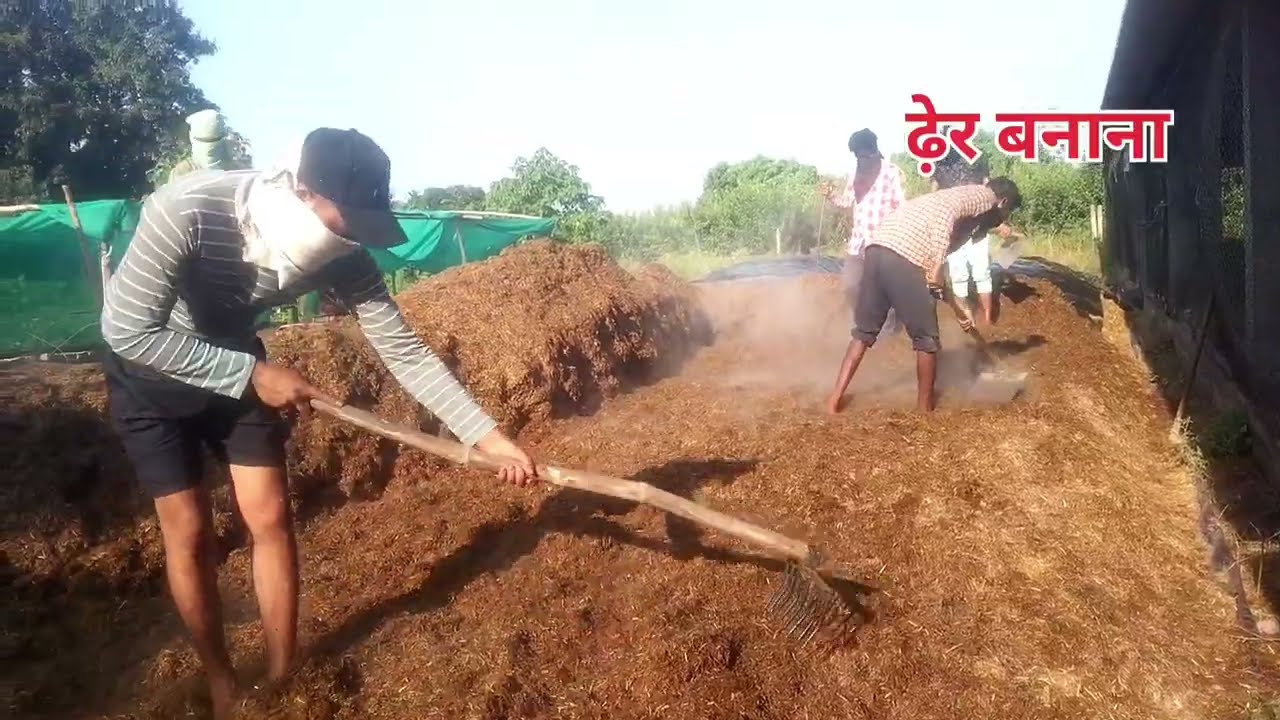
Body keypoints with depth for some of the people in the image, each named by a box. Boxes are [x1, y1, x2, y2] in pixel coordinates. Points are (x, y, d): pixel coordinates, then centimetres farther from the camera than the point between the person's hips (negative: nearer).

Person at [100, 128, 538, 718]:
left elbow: (404, 350, -20)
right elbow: (127, 330, -31)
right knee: (189, 531, -1)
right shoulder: (187, 211, -37)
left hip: (235, 361, 4)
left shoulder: (341, 253, -24)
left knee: (271, 519, 0)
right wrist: (253, 372, -31)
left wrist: (488, 436, -24)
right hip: (149, 368, -3)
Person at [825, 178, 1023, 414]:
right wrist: (936, 271, -14)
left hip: (878, 248, 8)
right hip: (903, 257, -8)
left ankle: (836, 397, 12)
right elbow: (943, 215, -11)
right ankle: (925, 409, 17)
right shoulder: (985, 196, 11)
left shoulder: (961, 196, 36)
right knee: (926, 339, 7)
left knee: (864, 330, 16)